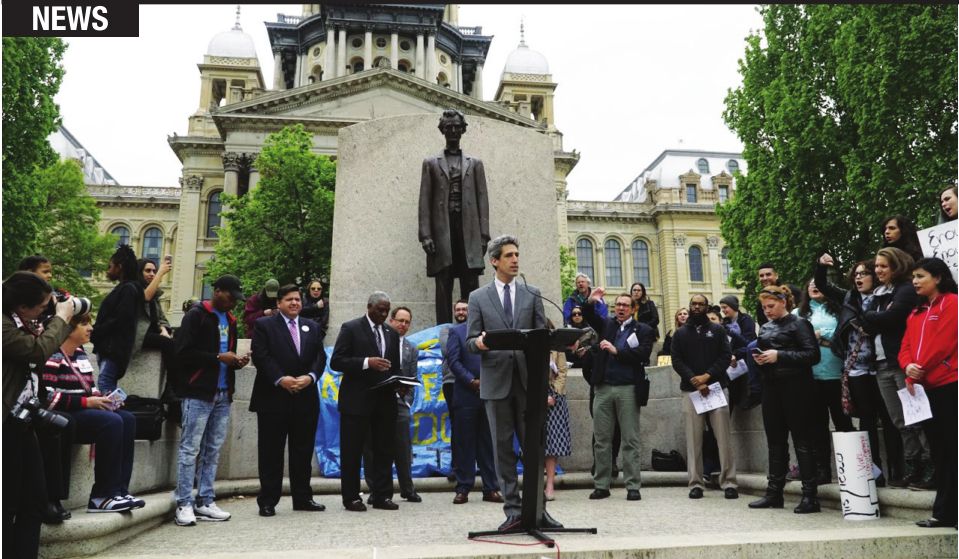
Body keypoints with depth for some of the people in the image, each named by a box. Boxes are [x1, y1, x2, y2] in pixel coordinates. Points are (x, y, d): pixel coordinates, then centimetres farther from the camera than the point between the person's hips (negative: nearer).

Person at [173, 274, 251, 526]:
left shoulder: (230, 320, 18)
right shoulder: (196, 315, -5)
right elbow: (184, 352, -13)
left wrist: (236, 362, 5)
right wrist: (218, 358, -15)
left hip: (223, 394, 7)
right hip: (199, 392, -7)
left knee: (213, 450, 9)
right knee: (190, 448, -3)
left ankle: (205, 501, 16)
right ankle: (184, 504, 3)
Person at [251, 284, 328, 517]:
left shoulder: (312, 327, 15)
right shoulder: (263, 325, 2)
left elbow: (320, 357, 8)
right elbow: (260, 356, -8)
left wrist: (310, 377, -10)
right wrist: (281, 379, -17)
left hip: (306, 398, 4)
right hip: (273, 398, -4)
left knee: (303, 451, 10)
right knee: (271, 452, 2)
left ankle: (303, 498, 20)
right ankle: (267, 501, 11)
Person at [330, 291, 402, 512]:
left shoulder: (392, 333, 15)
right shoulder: (350, 328, -2)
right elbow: (336, 361, -9)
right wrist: (367, 363, -20)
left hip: (385, 400, 5)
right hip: (357, 400, -5)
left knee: (384, 450, 7)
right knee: (352, 451, 2)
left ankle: (382, 495, 15)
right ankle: (351, 497, 11)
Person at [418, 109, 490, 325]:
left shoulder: (475, 164, 17)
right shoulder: (431, 163, 14)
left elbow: (482, 200, 10)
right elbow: (425, 201, 6)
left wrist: (484, 235, 0)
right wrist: (425, 235, -5)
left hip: (469, 229, 1)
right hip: (442, 229, -1)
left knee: (471, 286, -3)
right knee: (443, 287, -3)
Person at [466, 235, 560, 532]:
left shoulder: (532, 294, 12)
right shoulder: (478, 297, 8)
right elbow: (471, 341, 4)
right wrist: (479, 342, -19)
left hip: (528, 379, 1)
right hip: (496, 381, -1)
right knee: (503, 447, 3)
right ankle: (513, 510, 10)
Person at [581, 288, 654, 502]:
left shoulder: (642, 330, 6)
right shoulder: (606, 325, 15)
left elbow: (643, 355, -8)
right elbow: (589, 316, 1)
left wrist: (616, 351, -15)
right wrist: (590, 302, -19)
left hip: (627, 389, -3)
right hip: (603, 388, 3)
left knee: (630, 440, 2)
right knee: (601, 439, 6)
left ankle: (633, 486, 7)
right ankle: (601, 485, 12)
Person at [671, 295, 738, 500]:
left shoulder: (717, 330, 11)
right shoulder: (680, 333, 12)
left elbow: (726, 356, 1)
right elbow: (677, 361, 3)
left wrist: (707, 376, -12)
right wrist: (695, 381, -10)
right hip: (690, 390, 0)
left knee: (724, 436, -4)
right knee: (693, 438, 0)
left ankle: (729, 482, 1)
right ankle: (695, 483, 4)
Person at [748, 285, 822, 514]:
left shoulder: (798, 324, -5)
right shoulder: (765, 328, 15)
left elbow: (813, 355, -13)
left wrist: (780, 356, -18)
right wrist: (759, 358, 1)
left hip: (795, 388, -7)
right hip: (772, 388, 7)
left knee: (802, 442, -2)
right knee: (775, 442, 11)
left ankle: (810, 495, 5)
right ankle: (774, 492, 18)